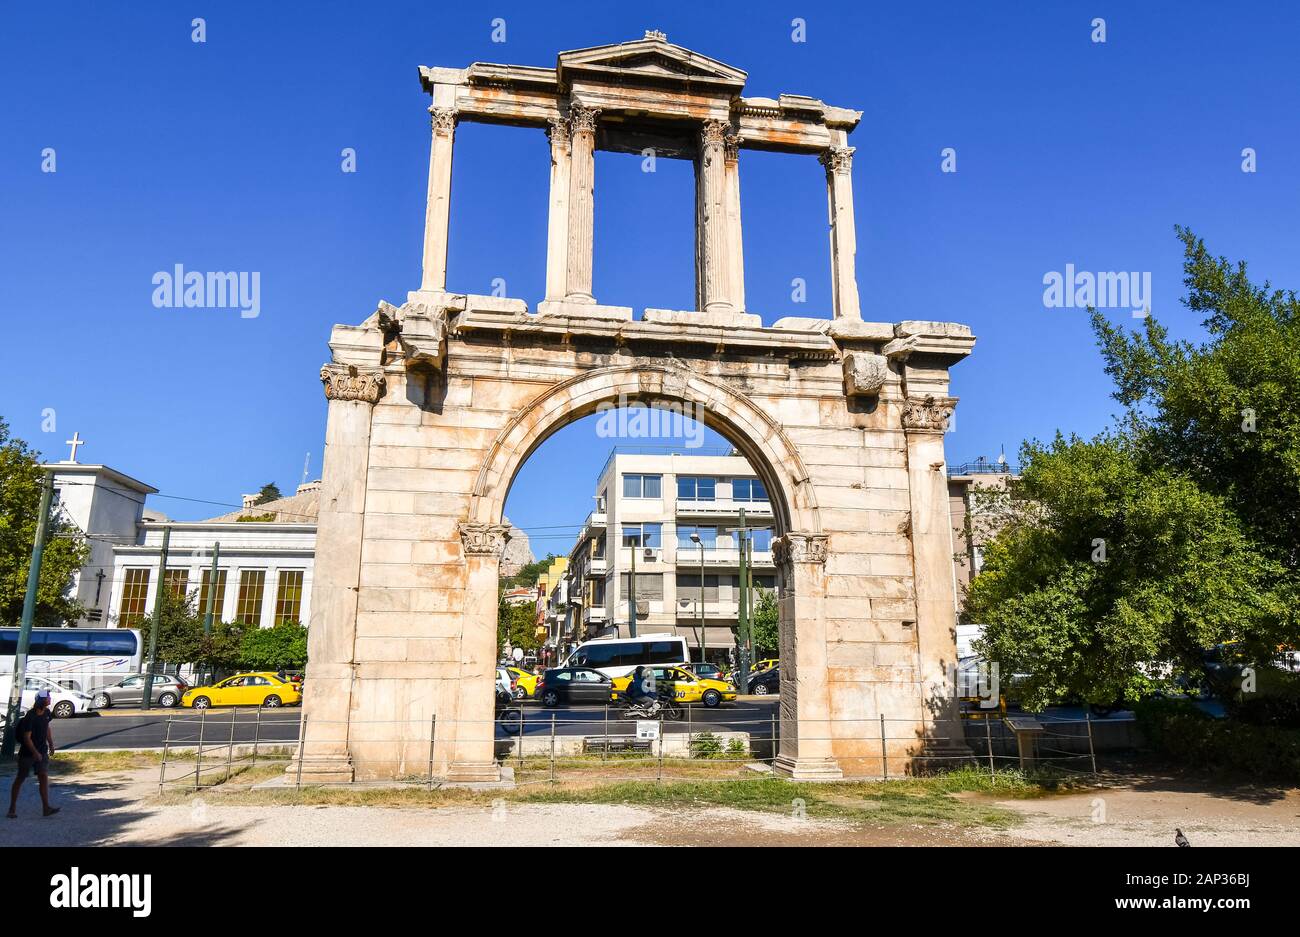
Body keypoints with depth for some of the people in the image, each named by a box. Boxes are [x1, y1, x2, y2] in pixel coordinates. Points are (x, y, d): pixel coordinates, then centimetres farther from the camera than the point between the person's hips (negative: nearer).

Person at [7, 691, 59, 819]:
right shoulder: (30, 717, -21)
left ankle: (46, 808, -6)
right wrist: (35, 753, -24)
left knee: (44, 777, -3)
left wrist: (51, 744, 13)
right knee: (20, 779, 7)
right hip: (27, 752, -6)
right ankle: (12, 808, 22)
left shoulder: (46, 713, 2)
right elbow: (27, 737, -21)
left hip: (42, 751, 6)